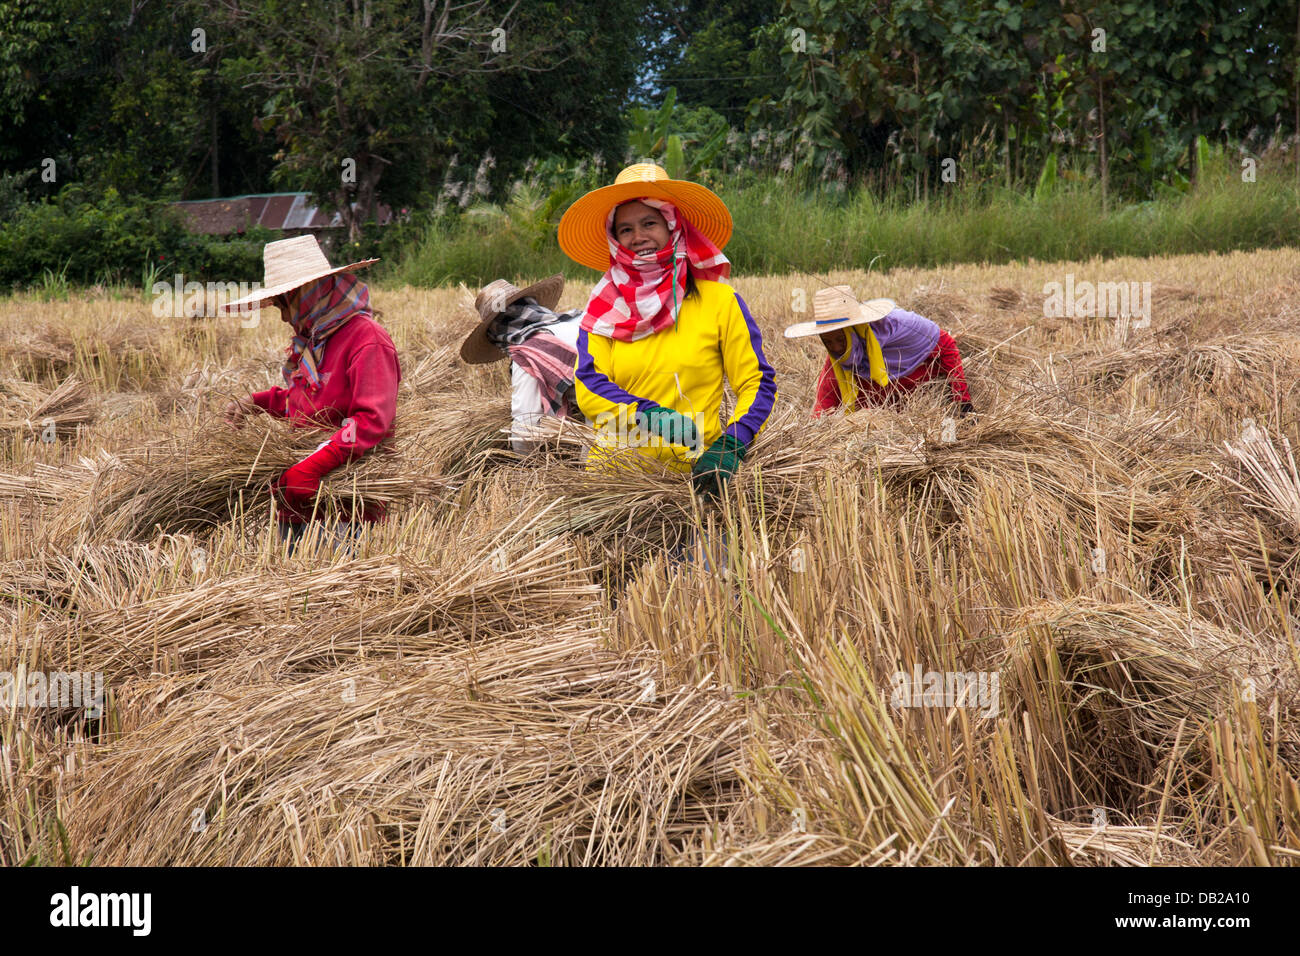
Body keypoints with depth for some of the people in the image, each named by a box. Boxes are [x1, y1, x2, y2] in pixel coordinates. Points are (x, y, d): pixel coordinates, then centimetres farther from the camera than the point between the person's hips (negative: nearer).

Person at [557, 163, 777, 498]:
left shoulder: (718, 300, 5)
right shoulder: (605, 304, 11)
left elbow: (757, 383, 5)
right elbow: (587, 388, 0)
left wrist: (732, 445, -13)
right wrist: (651, 416, -18)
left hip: (691, 472, -1)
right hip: (614, 468, 1)